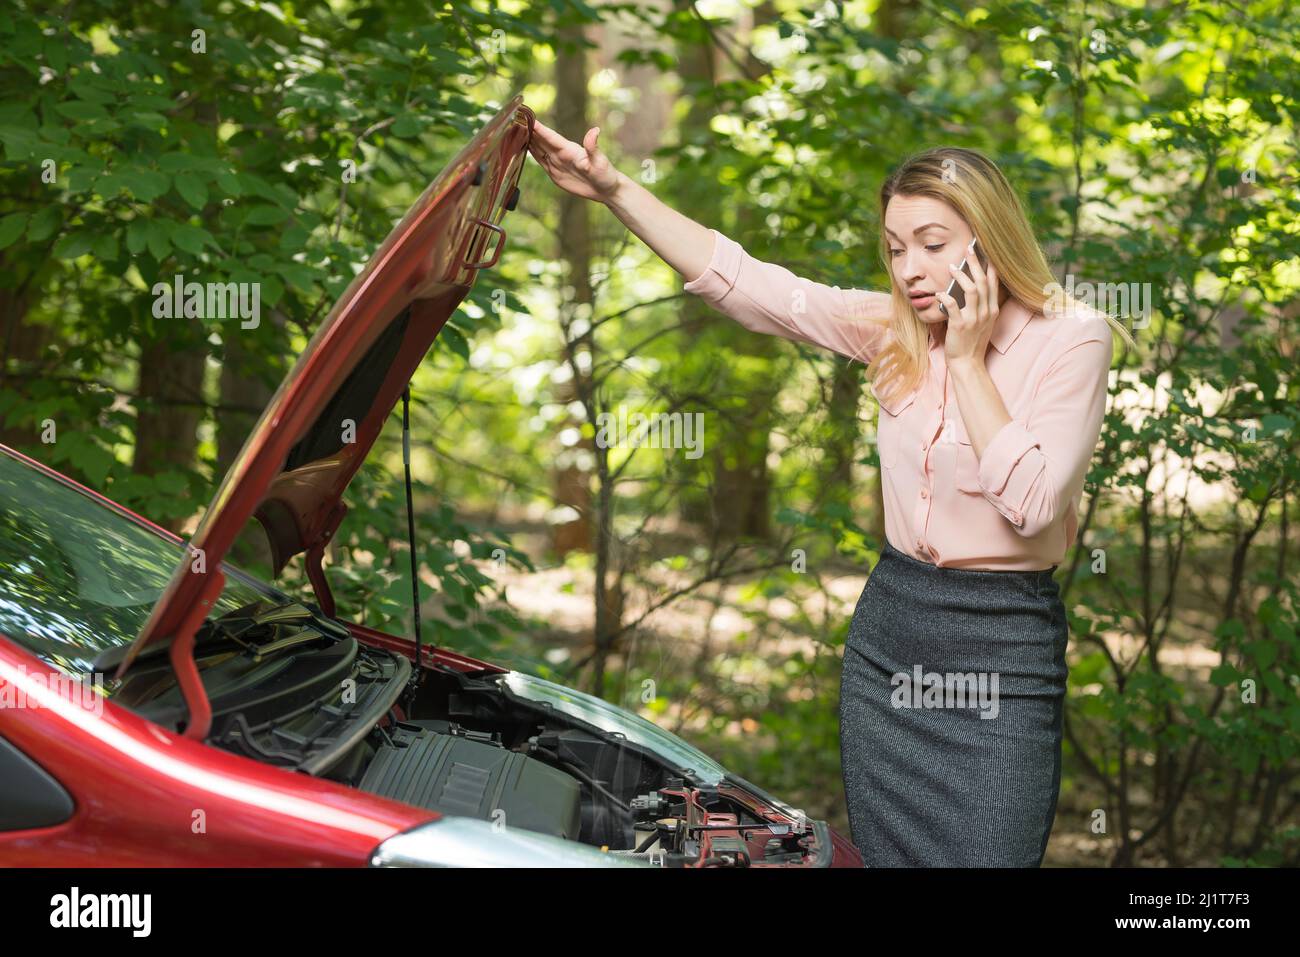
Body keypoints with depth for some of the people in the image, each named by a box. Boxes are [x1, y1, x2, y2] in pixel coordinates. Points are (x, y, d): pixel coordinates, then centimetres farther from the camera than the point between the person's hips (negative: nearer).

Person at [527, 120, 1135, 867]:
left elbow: (1031, 502, -21)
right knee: (885, 853, 13)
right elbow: (741, 281, 1)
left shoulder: (1072, 341, -10)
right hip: (888, 636, 6)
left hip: (1002, 656, -5)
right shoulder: (895, 328, 4)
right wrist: (614, 190, -6)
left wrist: (967, 359, -17)